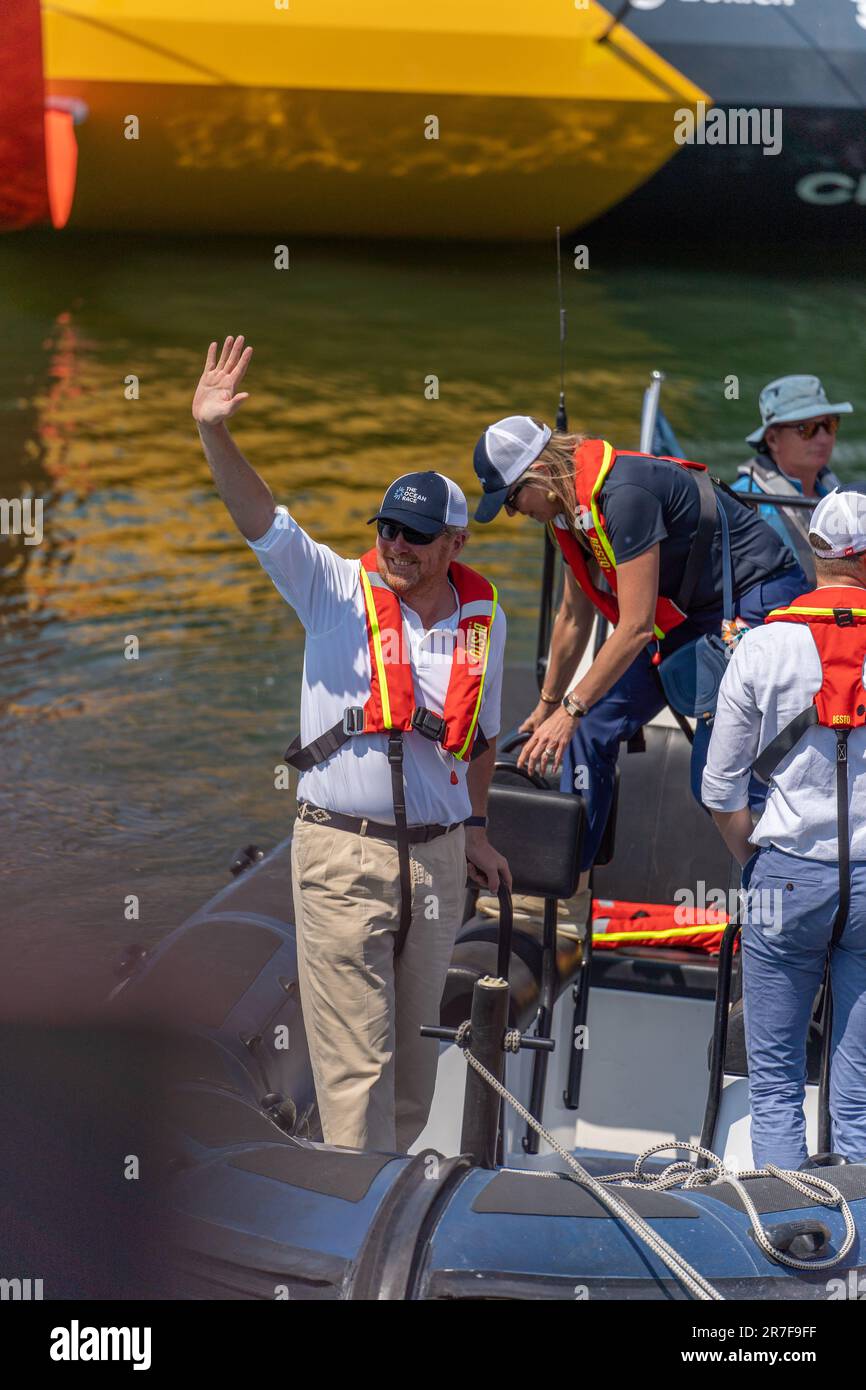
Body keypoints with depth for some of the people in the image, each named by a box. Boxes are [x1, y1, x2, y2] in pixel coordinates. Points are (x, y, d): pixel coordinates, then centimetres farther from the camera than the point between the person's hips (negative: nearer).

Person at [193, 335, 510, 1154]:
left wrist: (474, 828, 22)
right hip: (344, 850, -4)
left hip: (437, 855, 4)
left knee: (413, 1038, 15)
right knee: (354, 1056, -4)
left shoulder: (482, 618, 5)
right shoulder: (336, 591, -5)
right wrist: (215, 435, -33)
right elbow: (262, 522, -18)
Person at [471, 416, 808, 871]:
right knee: (594, 726, 5)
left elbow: (636, 627, -28)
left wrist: (570, 709, -23)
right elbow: (574, 616, 15)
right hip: (690, 610, 9)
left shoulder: (624, 494, -29)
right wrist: (548, 704, 24)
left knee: (714, 772, -17)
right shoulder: (570, 504, 1)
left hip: (758, 598, -9)